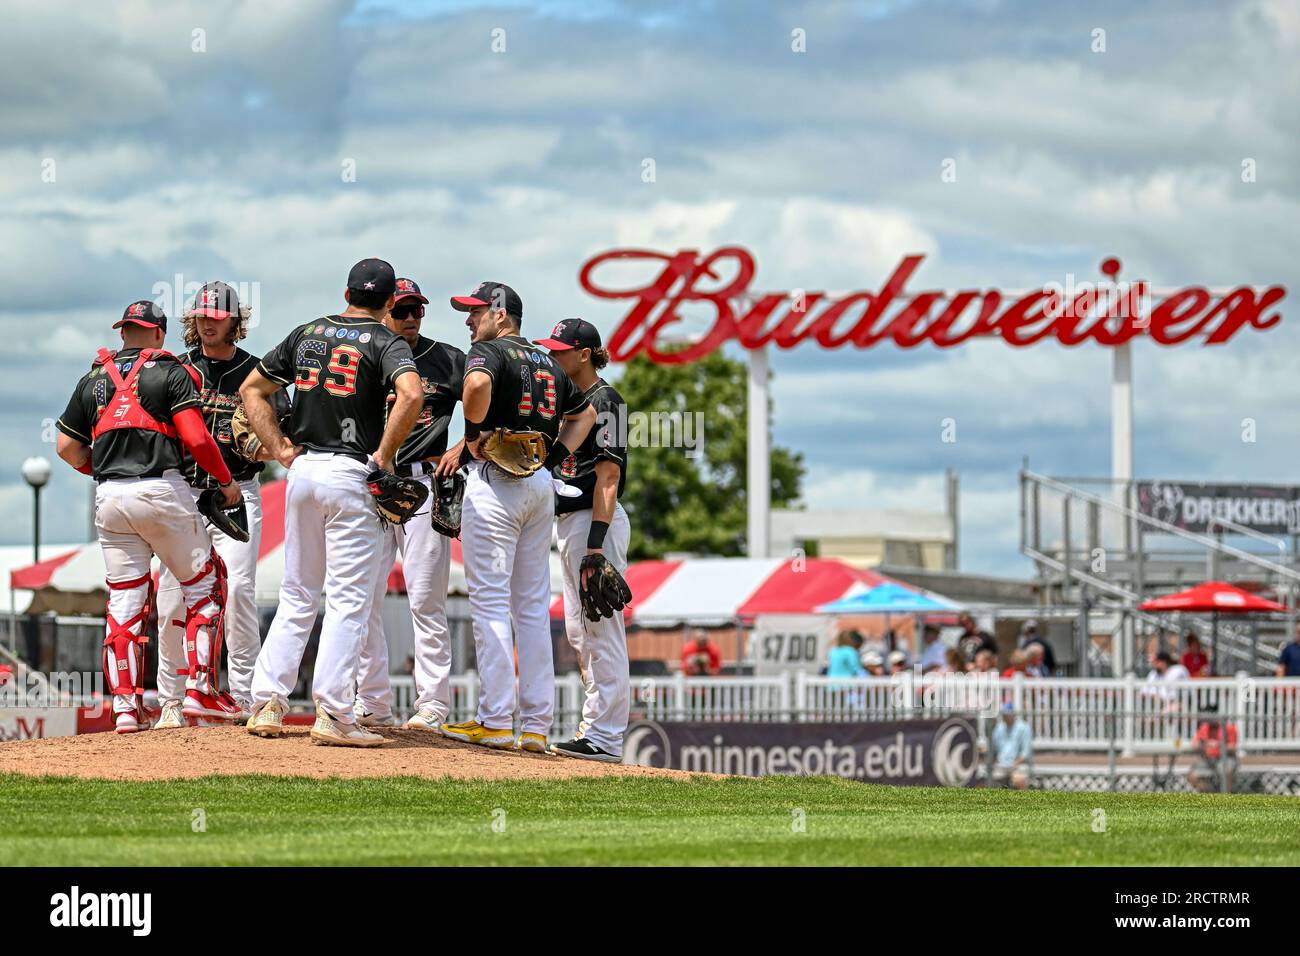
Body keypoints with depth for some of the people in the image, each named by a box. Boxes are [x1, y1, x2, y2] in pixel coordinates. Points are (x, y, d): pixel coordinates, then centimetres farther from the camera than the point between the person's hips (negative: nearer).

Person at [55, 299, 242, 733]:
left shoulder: (93, 380, 14)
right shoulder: (170, 372, 0)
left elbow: (66, 446, 14)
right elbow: (197, 439, -9)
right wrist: (226, 481, 4)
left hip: (109, 499, 4)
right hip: (162, 492, -4)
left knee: (123, 600, 7)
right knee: (204, 584, 10)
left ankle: (126, 706, 1)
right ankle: (201, 689, 2)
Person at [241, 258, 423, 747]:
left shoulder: (307, 334, 13)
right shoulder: (386, 342, -4)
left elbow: (252, 389, 16)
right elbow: (411, 394, -23)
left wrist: (280, 448, 11)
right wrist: (384, 455, -14)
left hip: (303, 469, 5)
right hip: (351, 474, -5)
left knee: (297, 594, 14)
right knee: (349, 598, -3)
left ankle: (266, 703, 9)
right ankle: (332, 713, -10)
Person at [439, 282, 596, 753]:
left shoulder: (489, 351, -6)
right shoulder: (549, 364, 19)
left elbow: (478, 383, -29)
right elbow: (585, 412, 31)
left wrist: (474, 434, -14)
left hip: (496, 480, -7)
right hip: (541, 484, 7)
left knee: (490, 600, -6)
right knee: (533, 604, 9)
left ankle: (495, 723, -10)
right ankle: (536, 725, 8)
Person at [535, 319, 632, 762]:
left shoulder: (603, 400, -11)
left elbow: (607, 476, -17)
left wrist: (595, 543, -22)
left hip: (597, 522, -10)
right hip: (568, 521, 10)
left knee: (601, 629, -10)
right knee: (578, 632, 12)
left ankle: (604, 737, -12)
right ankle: (595, 727, 17)